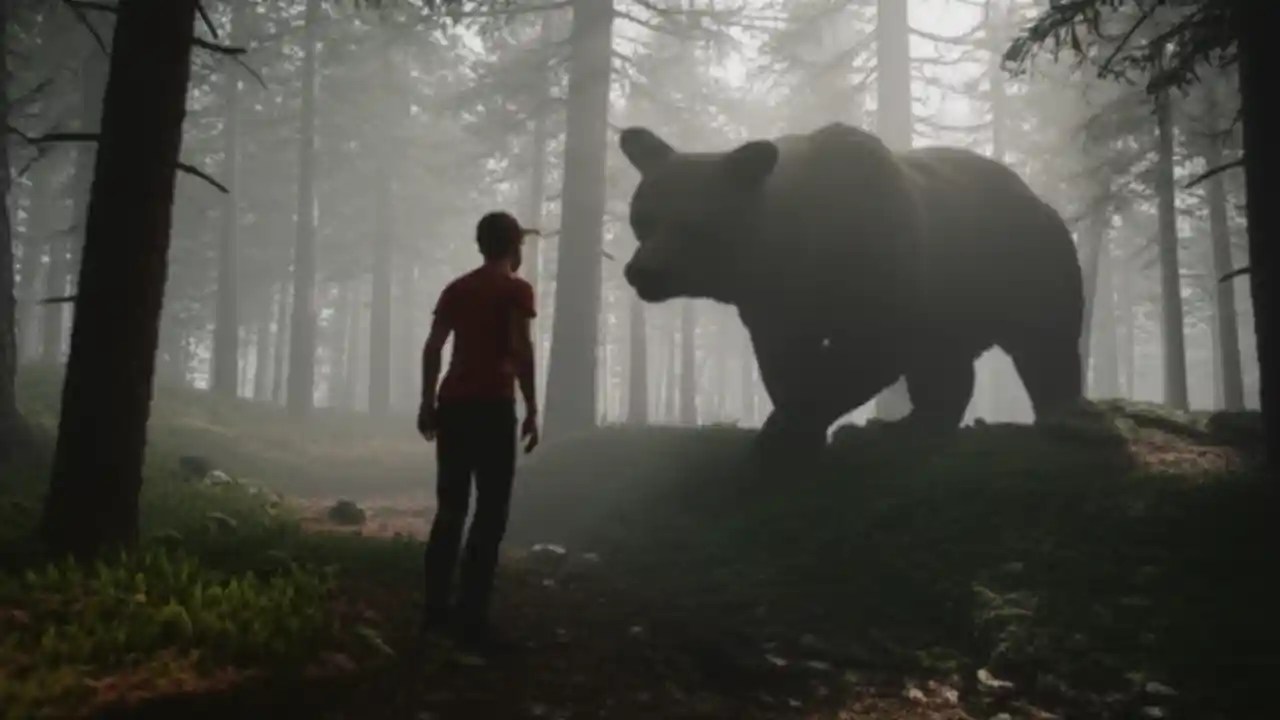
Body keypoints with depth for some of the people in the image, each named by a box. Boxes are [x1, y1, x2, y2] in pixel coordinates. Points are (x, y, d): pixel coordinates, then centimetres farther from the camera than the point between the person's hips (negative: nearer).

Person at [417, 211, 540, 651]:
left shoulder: (456, 288, 16)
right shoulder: (516, 289, 0)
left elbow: (432, 348, 11)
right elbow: (521, 350, -11)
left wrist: (428, 404, 14)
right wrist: (531, 410, -9)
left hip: (452, 404, 6)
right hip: (492, 405, -6)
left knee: (450, 509, 12)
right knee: (490, 514, -5)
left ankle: (436, 609, 12)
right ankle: (472, 618, -9)